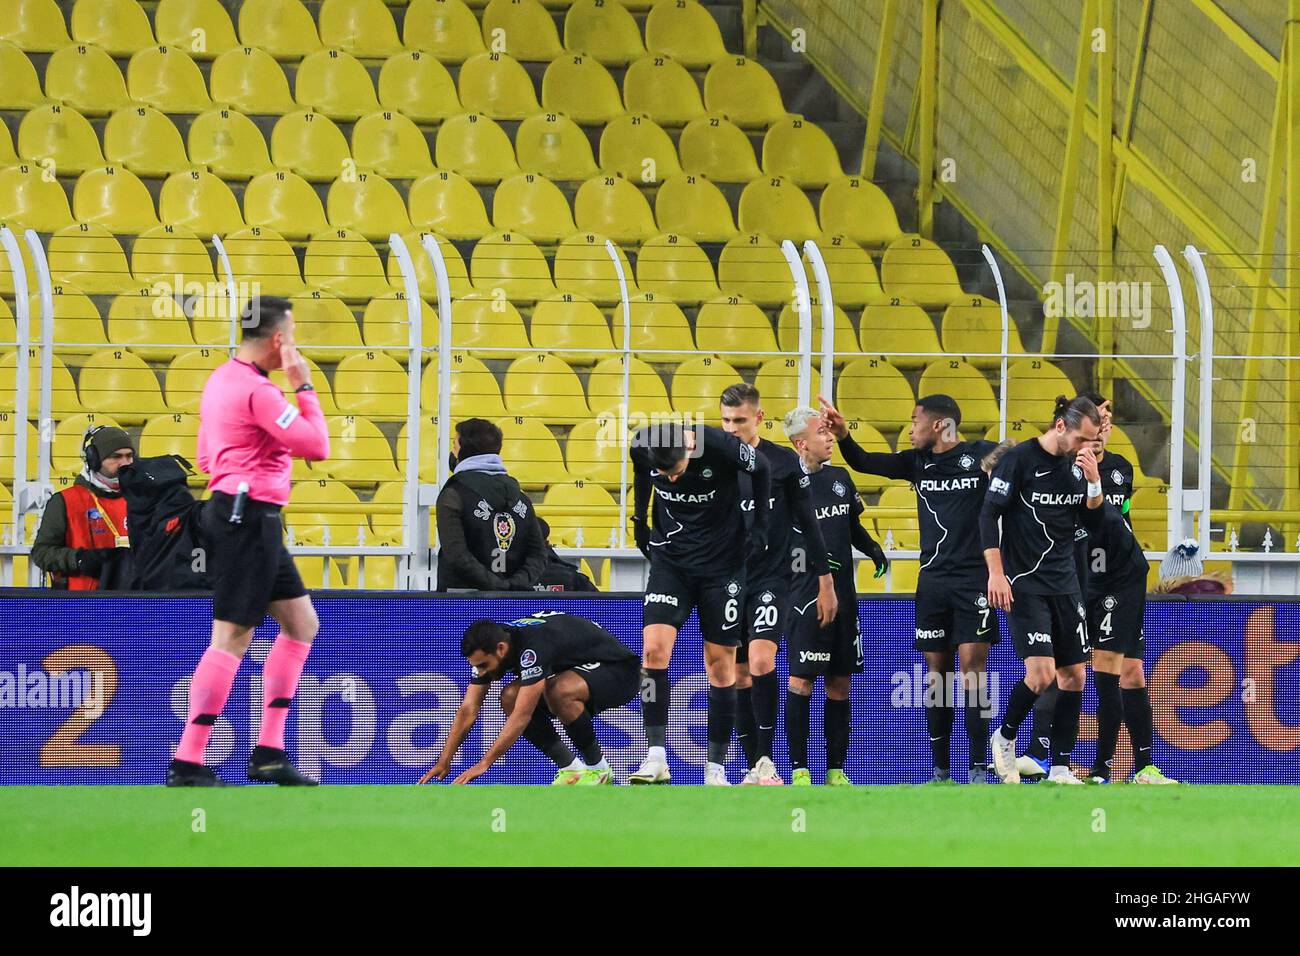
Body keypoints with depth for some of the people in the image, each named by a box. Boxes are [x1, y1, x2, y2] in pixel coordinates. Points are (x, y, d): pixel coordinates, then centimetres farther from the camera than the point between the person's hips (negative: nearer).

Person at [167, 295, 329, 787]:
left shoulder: (222, 379, 15)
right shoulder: (257, 391, -17)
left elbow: (206, 456, 23)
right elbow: (317, 447, -15)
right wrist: (303, 387, -8)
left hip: (245, 518, 11)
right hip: (249, 519, -11)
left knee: (301, 622, 13)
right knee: (232, 637, -9)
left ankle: (268, 753, 11)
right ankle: (188, 762, -10)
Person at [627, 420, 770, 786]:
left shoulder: (723, 447, -25)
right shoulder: (643, 445, -15)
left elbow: (761, 470, -3)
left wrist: (760, 528, -2)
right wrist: (639, 518, 13)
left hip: (723, 562, -2)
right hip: (670, 560, 2)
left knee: (720, 663, 0)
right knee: (654, 649, -15)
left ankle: (716, 768, 7)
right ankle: (656, 759, -13)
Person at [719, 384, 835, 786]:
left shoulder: (785, 462, -2)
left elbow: (808, 524, 3)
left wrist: (825, 582, 4)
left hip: (772, 579, -4)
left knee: (761, 660, -22)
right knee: (739, 677, 5)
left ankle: (766, 759, -16)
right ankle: (754, 769, 11)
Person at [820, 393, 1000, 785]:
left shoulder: (984, 456, -4)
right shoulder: (918, 462, 11)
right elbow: (861, 462, 10)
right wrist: (842, 433, -6)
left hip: (973, 579, -5)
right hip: (932, 580, 5)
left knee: (972, 672, -9)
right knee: (937, 674, 5)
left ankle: (979, 768, -7)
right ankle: (940, 771, 9)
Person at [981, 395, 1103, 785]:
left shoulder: (1077, 466, 8)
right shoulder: (1019, 459, -9)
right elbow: (989, 515, -9)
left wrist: (1094, 481, -5)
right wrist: (996, 574, -15)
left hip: (1065, 585, 6)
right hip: (1025, 584, -6)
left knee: (1074, 676, 3)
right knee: (1041, 672, -17)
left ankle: (1060, 769, 10)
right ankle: (1004, 738, 8)